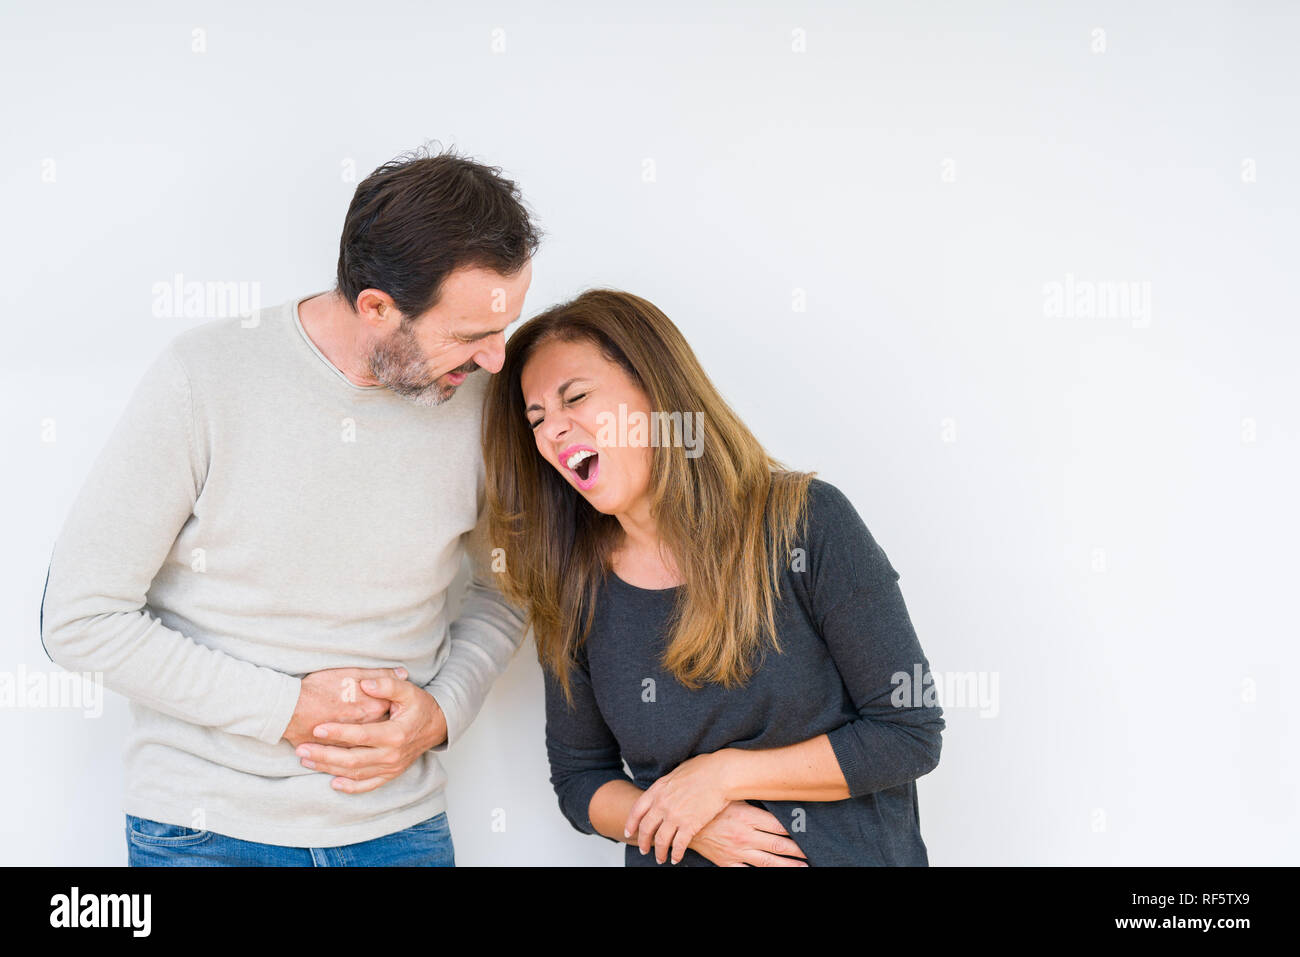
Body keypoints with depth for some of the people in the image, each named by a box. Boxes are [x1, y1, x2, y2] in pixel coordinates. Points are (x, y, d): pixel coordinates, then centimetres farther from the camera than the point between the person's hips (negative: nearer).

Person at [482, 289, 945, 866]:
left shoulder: (805, 522, -10)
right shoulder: (573, 591, -1)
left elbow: (911, 735, -8)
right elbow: (579, 779, 8)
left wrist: (723, 774, -11)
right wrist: (688, 827, -10)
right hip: (676, 861, 2)